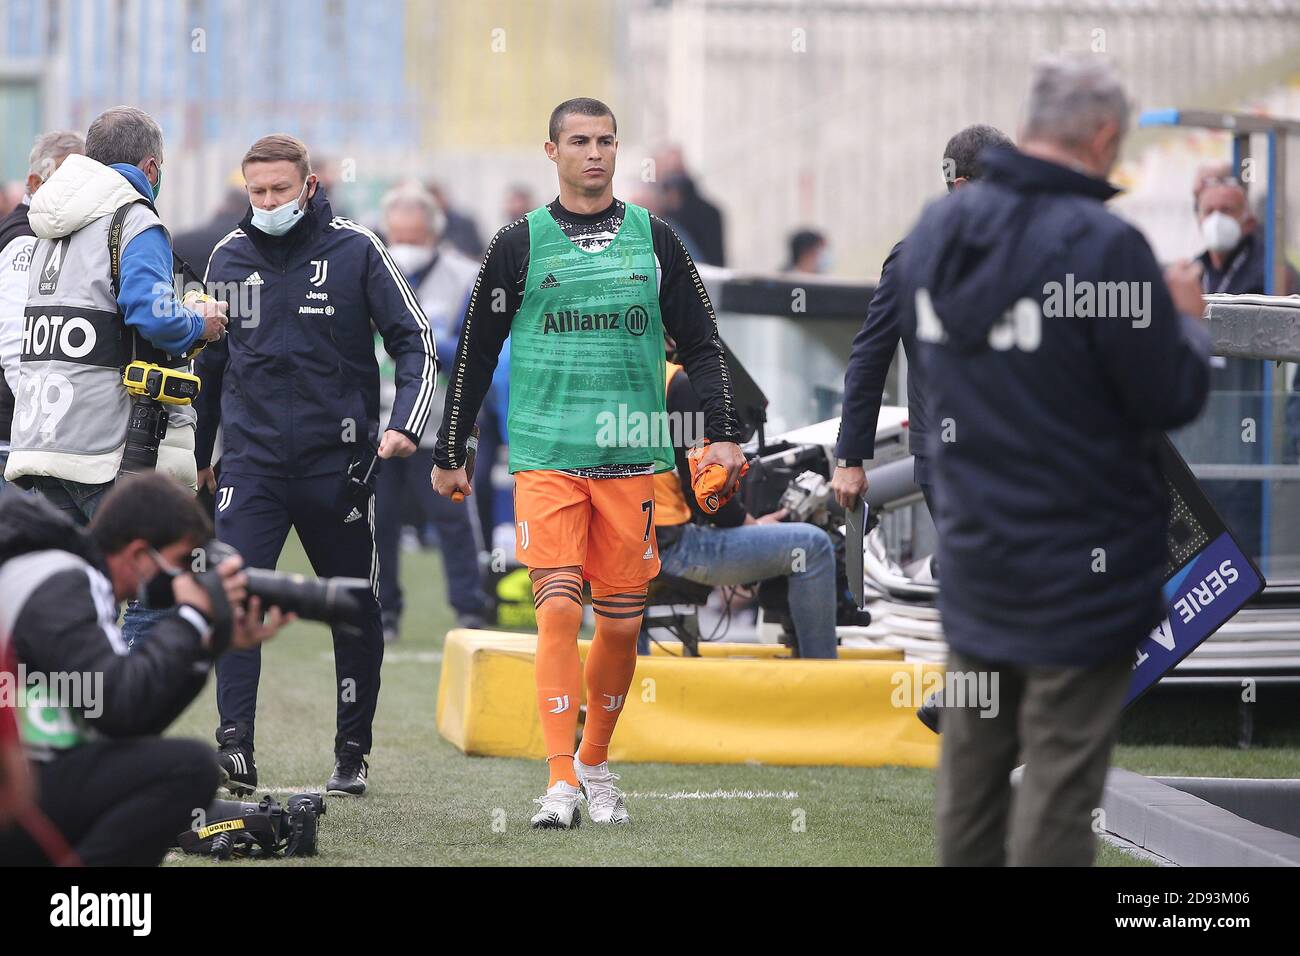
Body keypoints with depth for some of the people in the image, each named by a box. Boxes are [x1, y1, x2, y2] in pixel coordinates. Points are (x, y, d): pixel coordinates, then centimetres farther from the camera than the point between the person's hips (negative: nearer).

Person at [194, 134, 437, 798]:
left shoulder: (356, 251, -3)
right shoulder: (229, 257, 6)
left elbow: (414, 341, 0)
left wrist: (405, 423, -15)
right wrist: (201, 454, 25)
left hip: (339, 462, -1)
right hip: (252, 459, 1)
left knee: (354, 607, 8)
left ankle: (352, 750, 21)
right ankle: (235, 744, -23)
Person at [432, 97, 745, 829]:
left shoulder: (653, 240, 9)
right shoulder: (520, 244, 4)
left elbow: (702, 343, 11)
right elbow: (476, 353, 9)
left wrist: (724, 433, 0)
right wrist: (450, 452, 9)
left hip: (632, 460, 2)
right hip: (545, 459, -2)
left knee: (622, 622, 5)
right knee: (559, 608, -14)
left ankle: (597, 765, 22)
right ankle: (561, 782, -15)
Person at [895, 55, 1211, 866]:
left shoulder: (936, 231, 0)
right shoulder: (1104, 245, -21)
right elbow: (1173, 398, -16)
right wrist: (1187, 320, 4)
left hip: (972, 551, 6)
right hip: (1083, 571, -6)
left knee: (972, 768, 17)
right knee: (1060, 782, -2)